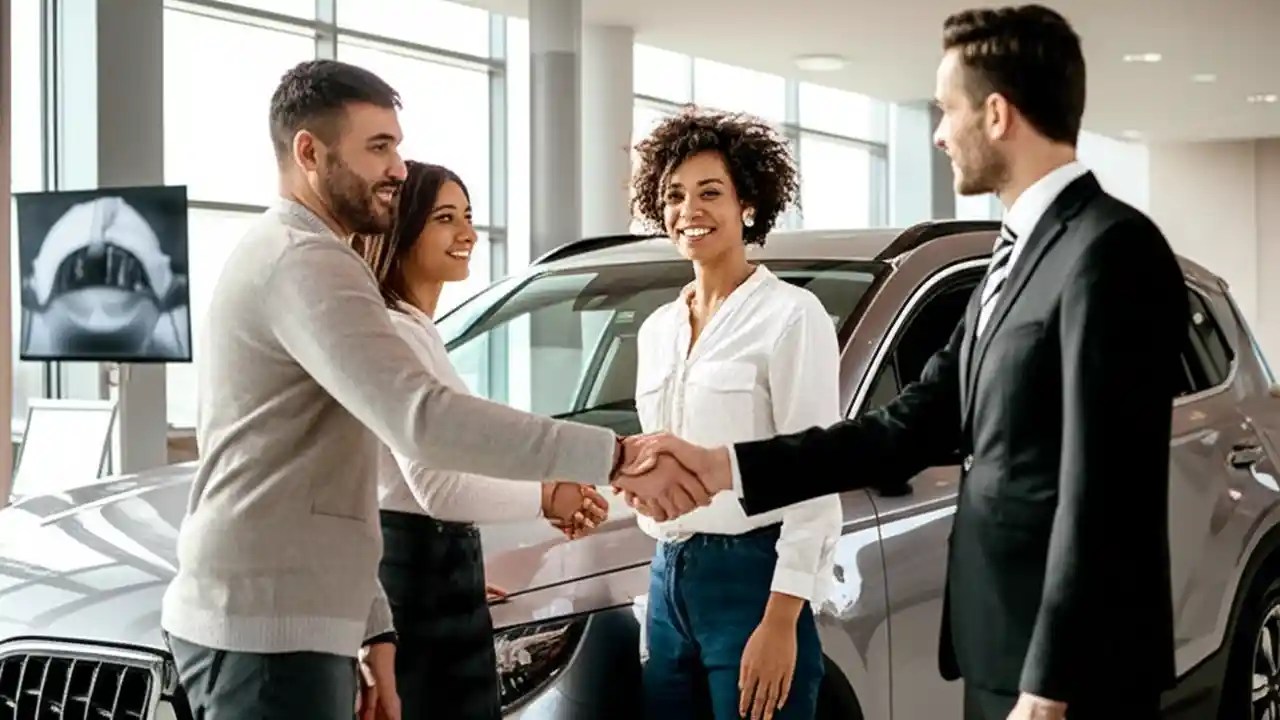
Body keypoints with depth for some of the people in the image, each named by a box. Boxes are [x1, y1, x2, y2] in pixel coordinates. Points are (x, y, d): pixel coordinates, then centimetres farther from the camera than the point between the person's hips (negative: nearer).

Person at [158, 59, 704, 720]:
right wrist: (614, 456, -32)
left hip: (266, 619, 11)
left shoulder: (279, 254, 21)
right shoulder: (305, 263, -14)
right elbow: (422, 420, -29)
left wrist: (371, 627, 18)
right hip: (269, 626, -11)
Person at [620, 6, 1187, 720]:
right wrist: (721, 467, 6)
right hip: (1003, 645, 9)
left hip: (1069, 661, -9)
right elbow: (914, 424, 12)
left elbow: (1099, 487, -20)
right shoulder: (1019, 254, 15)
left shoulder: (1110, 250, -15)